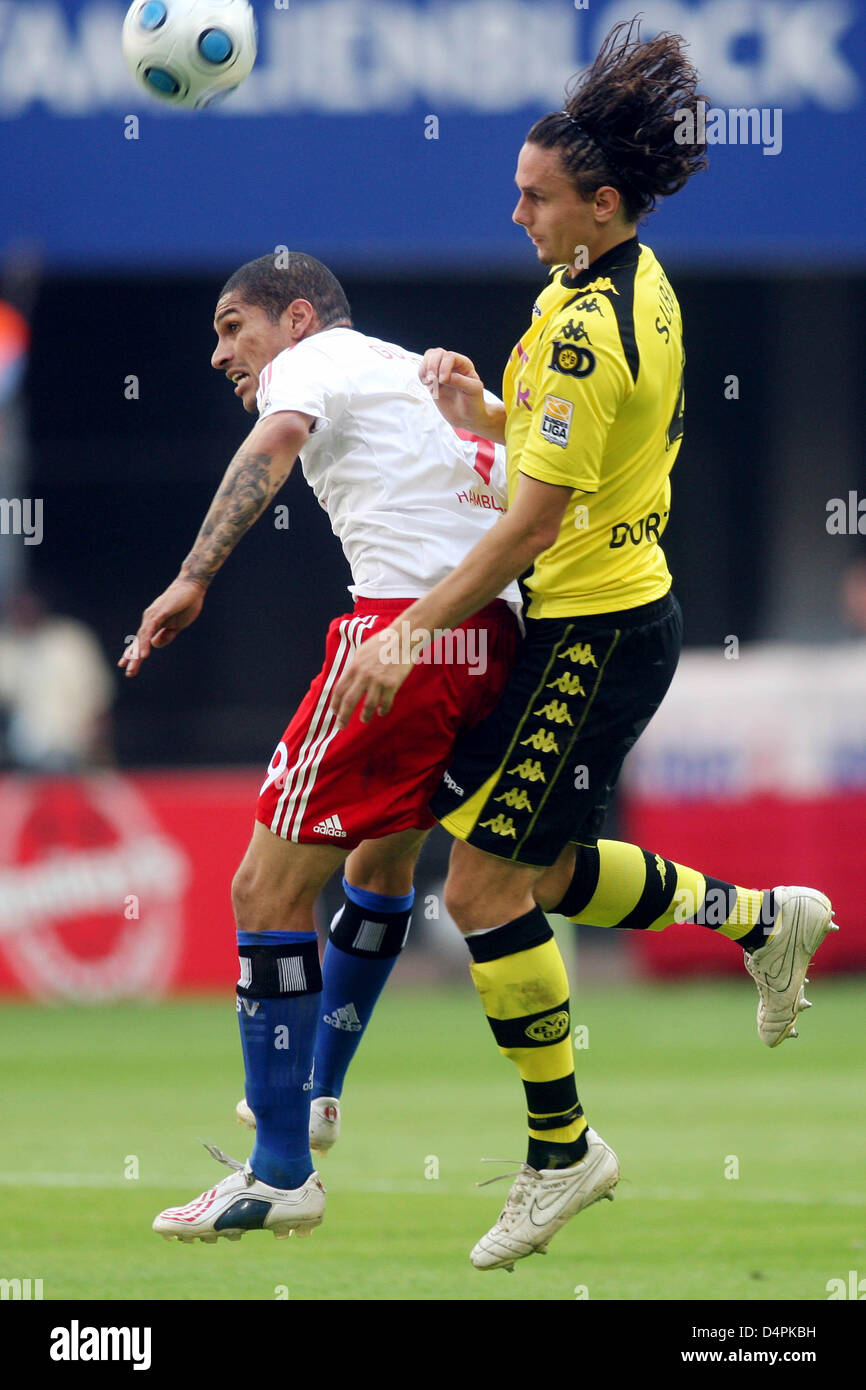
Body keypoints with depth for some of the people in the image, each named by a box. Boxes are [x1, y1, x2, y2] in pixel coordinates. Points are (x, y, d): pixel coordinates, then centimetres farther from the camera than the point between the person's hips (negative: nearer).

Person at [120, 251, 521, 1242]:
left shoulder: (310, 361, 5)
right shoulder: (417, 372, 28)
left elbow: (275, 443, -18)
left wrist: (192, 579, -28)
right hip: (496, 636, 9)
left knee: (269, 890, -4)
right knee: (382, 864, 30)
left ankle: (280, 1175, -6)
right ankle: (315, 1095, 45)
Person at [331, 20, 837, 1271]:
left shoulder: (585, 329, -23)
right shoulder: (641, 287, 7)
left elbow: (536, 521, -23)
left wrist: (412, 632, -18)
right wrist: (483, 413, 0)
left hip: (593, 634, -10)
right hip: (624, 613, 10)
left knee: (484, 883, -6)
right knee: (550, 870, 20)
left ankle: (560, 1149, 2)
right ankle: (763, 919, 31)